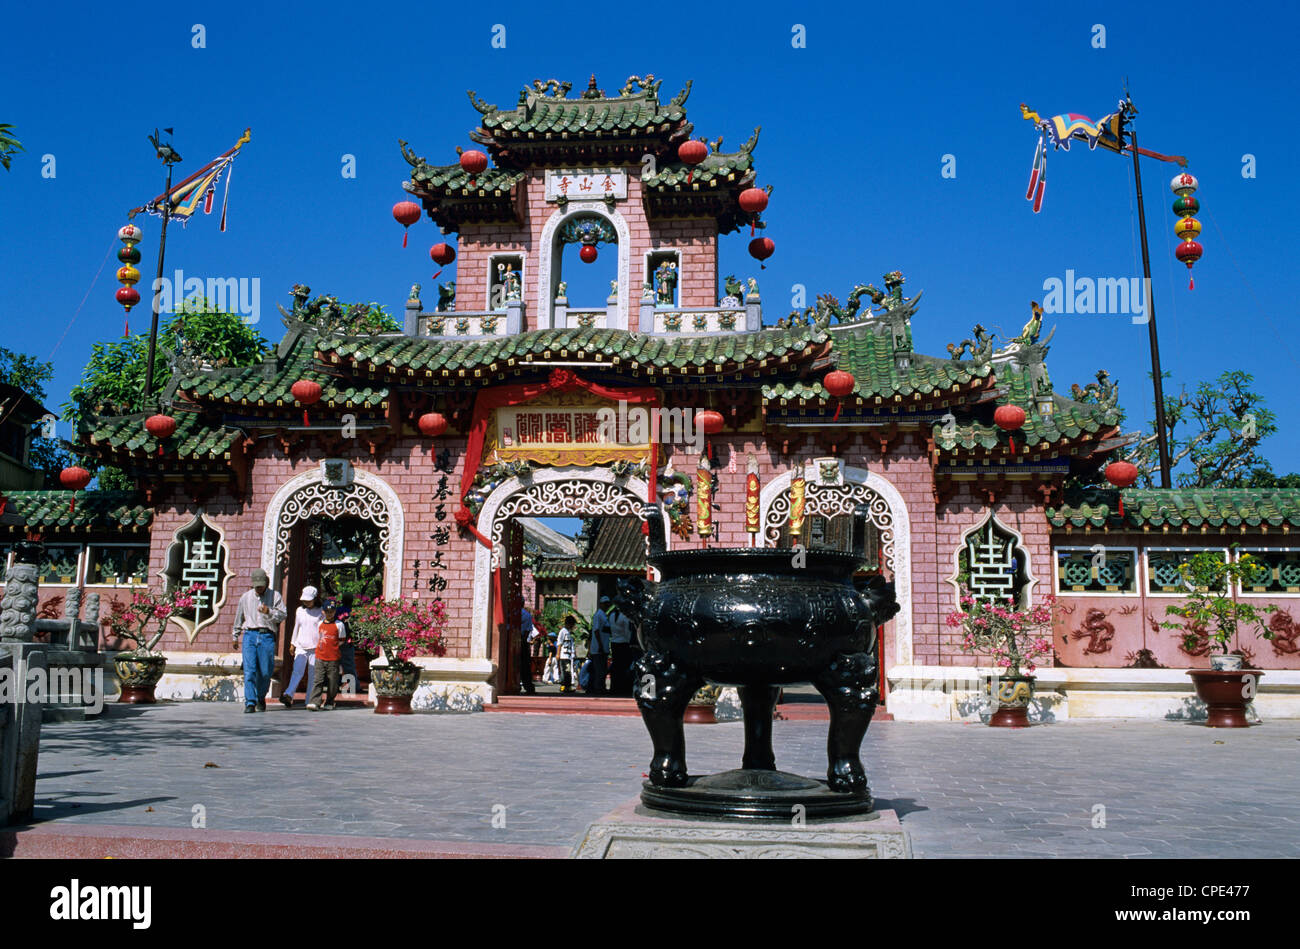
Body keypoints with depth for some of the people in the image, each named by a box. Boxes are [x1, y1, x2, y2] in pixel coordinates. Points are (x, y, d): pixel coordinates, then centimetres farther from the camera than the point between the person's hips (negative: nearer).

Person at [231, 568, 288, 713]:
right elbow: (239, 618, 27)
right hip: (250, 635, 1)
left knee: (265, 672, -1)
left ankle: (261, 698, 20)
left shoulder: (275, 596, 9)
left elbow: (283, 615, 1)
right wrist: (235, 636, 32)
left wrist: (269, 612, -15)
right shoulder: (246, 597, 16)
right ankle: (250, 703, -12)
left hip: (267, 636, -1)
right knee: (249, 670, -11)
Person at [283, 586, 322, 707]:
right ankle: (288, 695, -26)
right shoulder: (300, 611, 12)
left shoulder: (320, 612, 2)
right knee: (297, 671, -14)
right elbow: (296, 627, 20)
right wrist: (292, 644, 21)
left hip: (315, 648, -2)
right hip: (301, 647, 2)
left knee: (313, 675, -1)